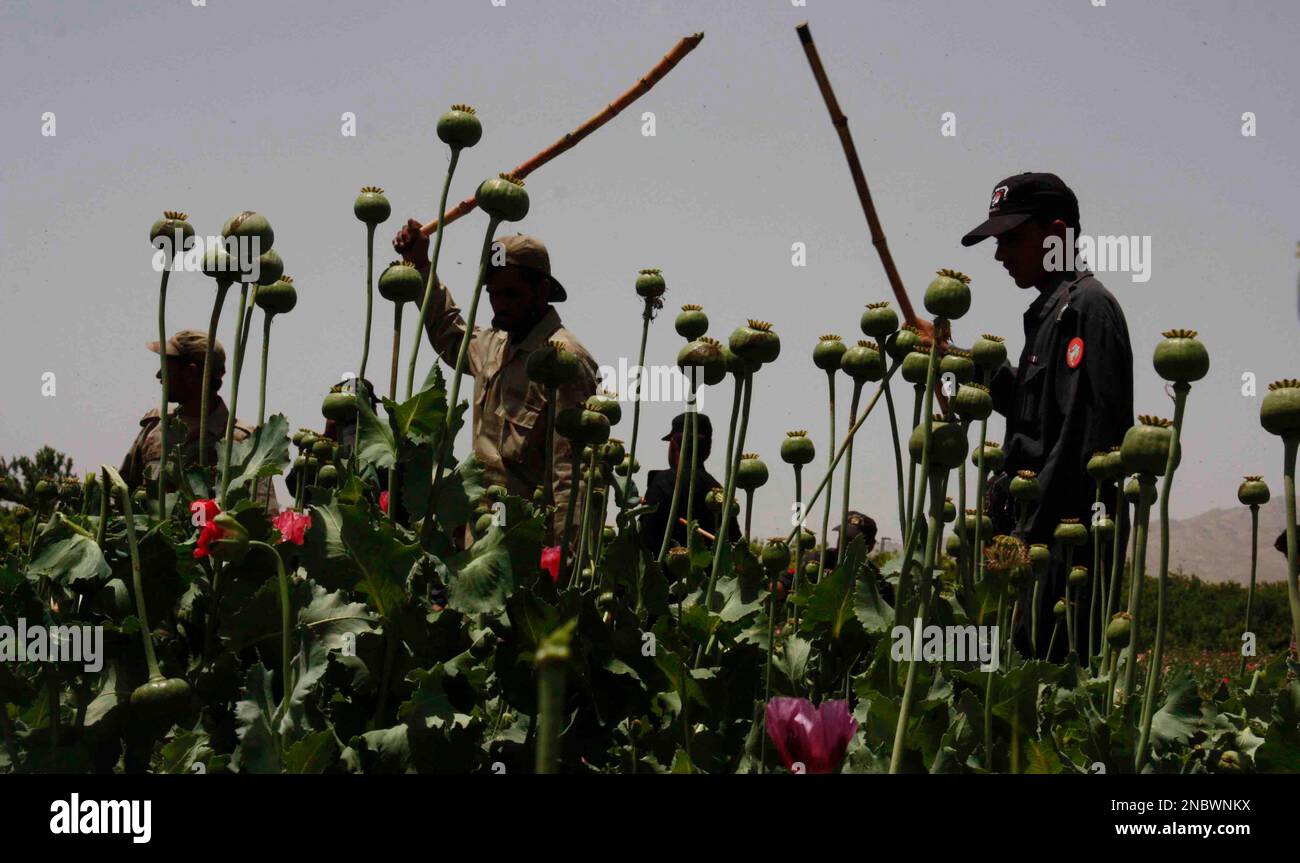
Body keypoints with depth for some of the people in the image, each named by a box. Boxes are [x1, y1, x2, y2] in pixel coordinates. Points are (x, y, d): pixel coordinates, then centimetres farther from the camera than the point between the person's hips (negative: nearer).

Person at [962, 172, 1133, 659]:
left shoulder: (1086, 305, -9)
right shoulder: (1048, 311, 22)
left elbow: (1085, 434, -18)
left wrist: (1029, 535, -20)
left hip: (1068, 532, -10)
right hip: (1037, 532, 10)